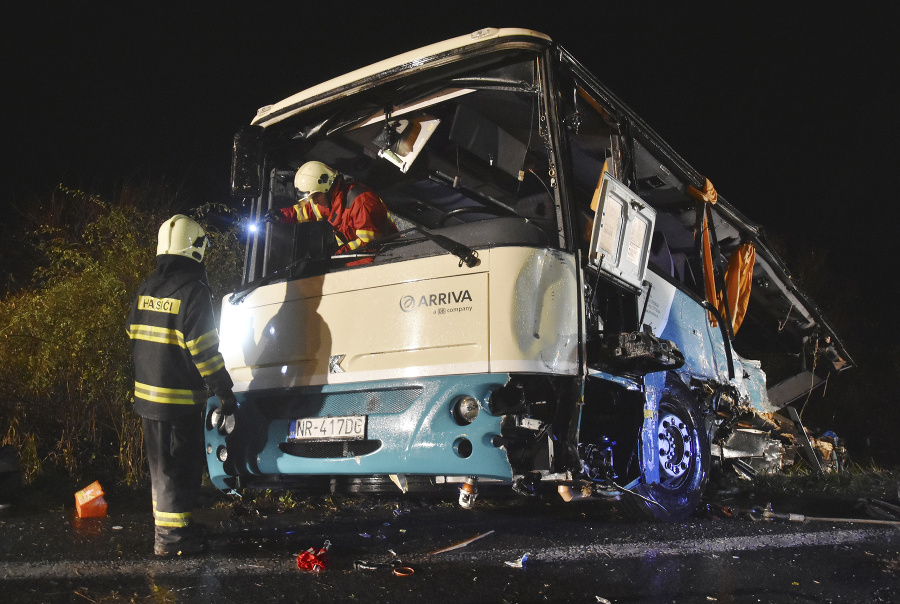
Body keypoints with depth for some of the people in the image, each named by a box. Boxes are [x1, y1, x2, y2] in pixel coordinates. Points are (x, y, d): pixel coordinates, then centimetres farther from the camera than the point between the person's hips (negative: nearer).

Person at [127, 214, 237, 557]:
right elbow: (203, 350, -19)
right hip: (180, 399, -8)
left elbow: (135, 337, 16)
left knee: (161, 465, 18)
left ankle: (167, 527, 29)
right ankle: (171, 537, 6)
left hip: (147, 394, 8)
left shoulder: (146, 289, 9)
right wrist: (225, 391, -13)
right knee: (179, 467, 1)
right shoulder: (193, 290, -16)